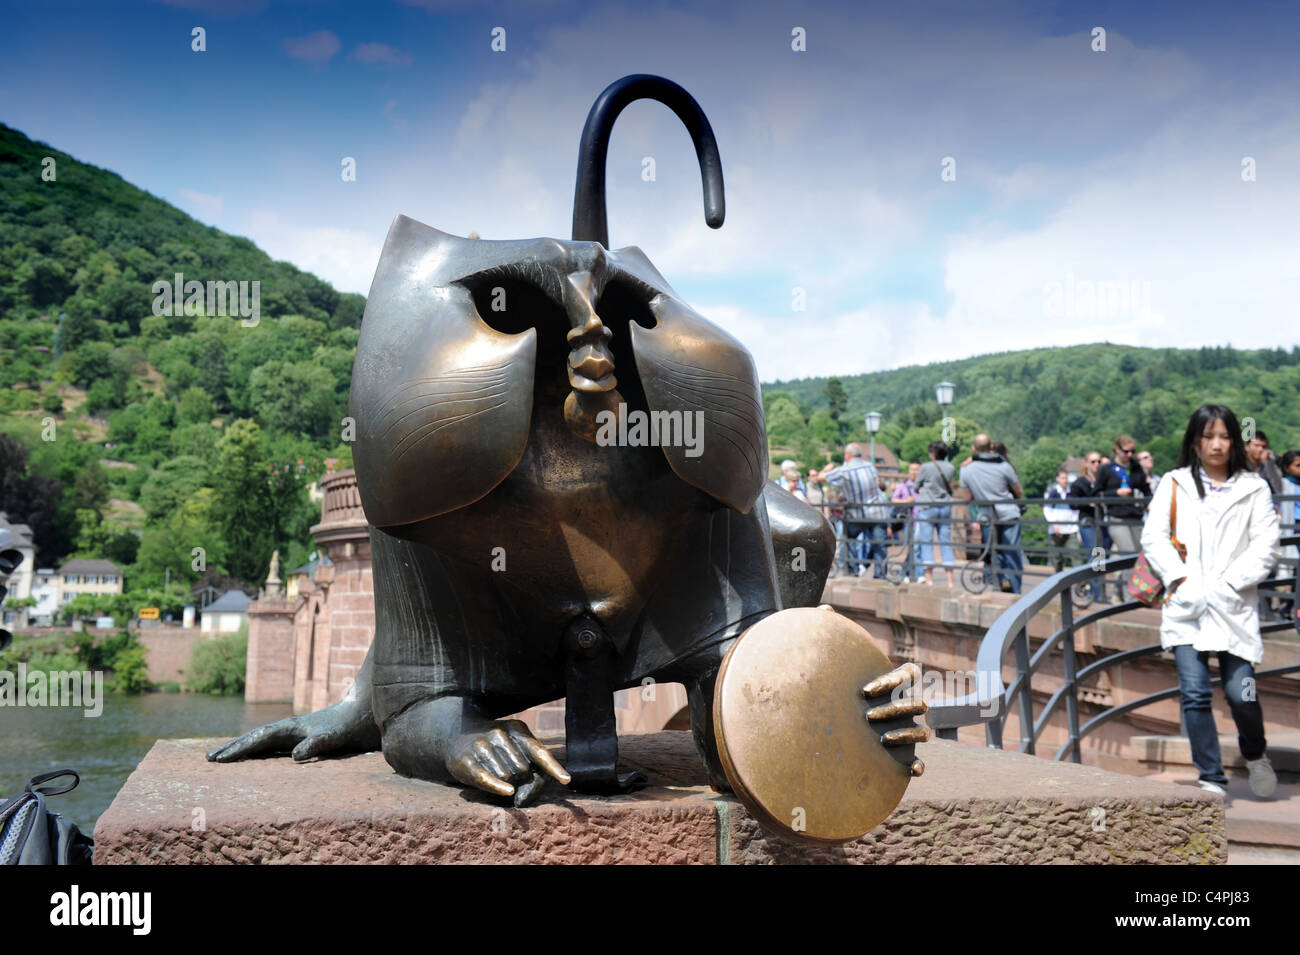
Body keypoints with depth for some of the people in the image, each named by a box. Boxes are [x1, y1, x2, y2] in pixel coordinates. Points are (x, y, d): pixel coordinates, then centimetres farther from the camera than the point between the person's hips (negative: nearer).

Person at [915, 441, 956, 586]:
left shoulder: (925, 467, -7)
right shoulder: (950, 468, 4)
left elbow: (916, 487, 3)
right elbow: (950, 487, 14)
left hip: (927, 507, -4)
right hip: (946, 507, 4)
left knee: (927, 543, 0)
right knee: (946, 544, 6)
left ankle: (929, 579, -4)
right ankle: (950, 580, 5)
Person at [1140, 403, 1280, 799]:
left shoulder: (1253, 488, 7)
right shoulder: (1174, 484, 8)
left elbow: (1265, 546, 1)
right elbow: (1153, 537, 3)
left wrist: (1228, 582, -9)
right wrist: (1179, 577, -8)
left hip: (1234, 606, 0)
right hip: (1186, 606, 1)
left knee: (1241, 693, -3)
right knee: (1195, 694, -5)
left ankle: (1256, 755, 29)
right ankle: (1212, 779, 7)